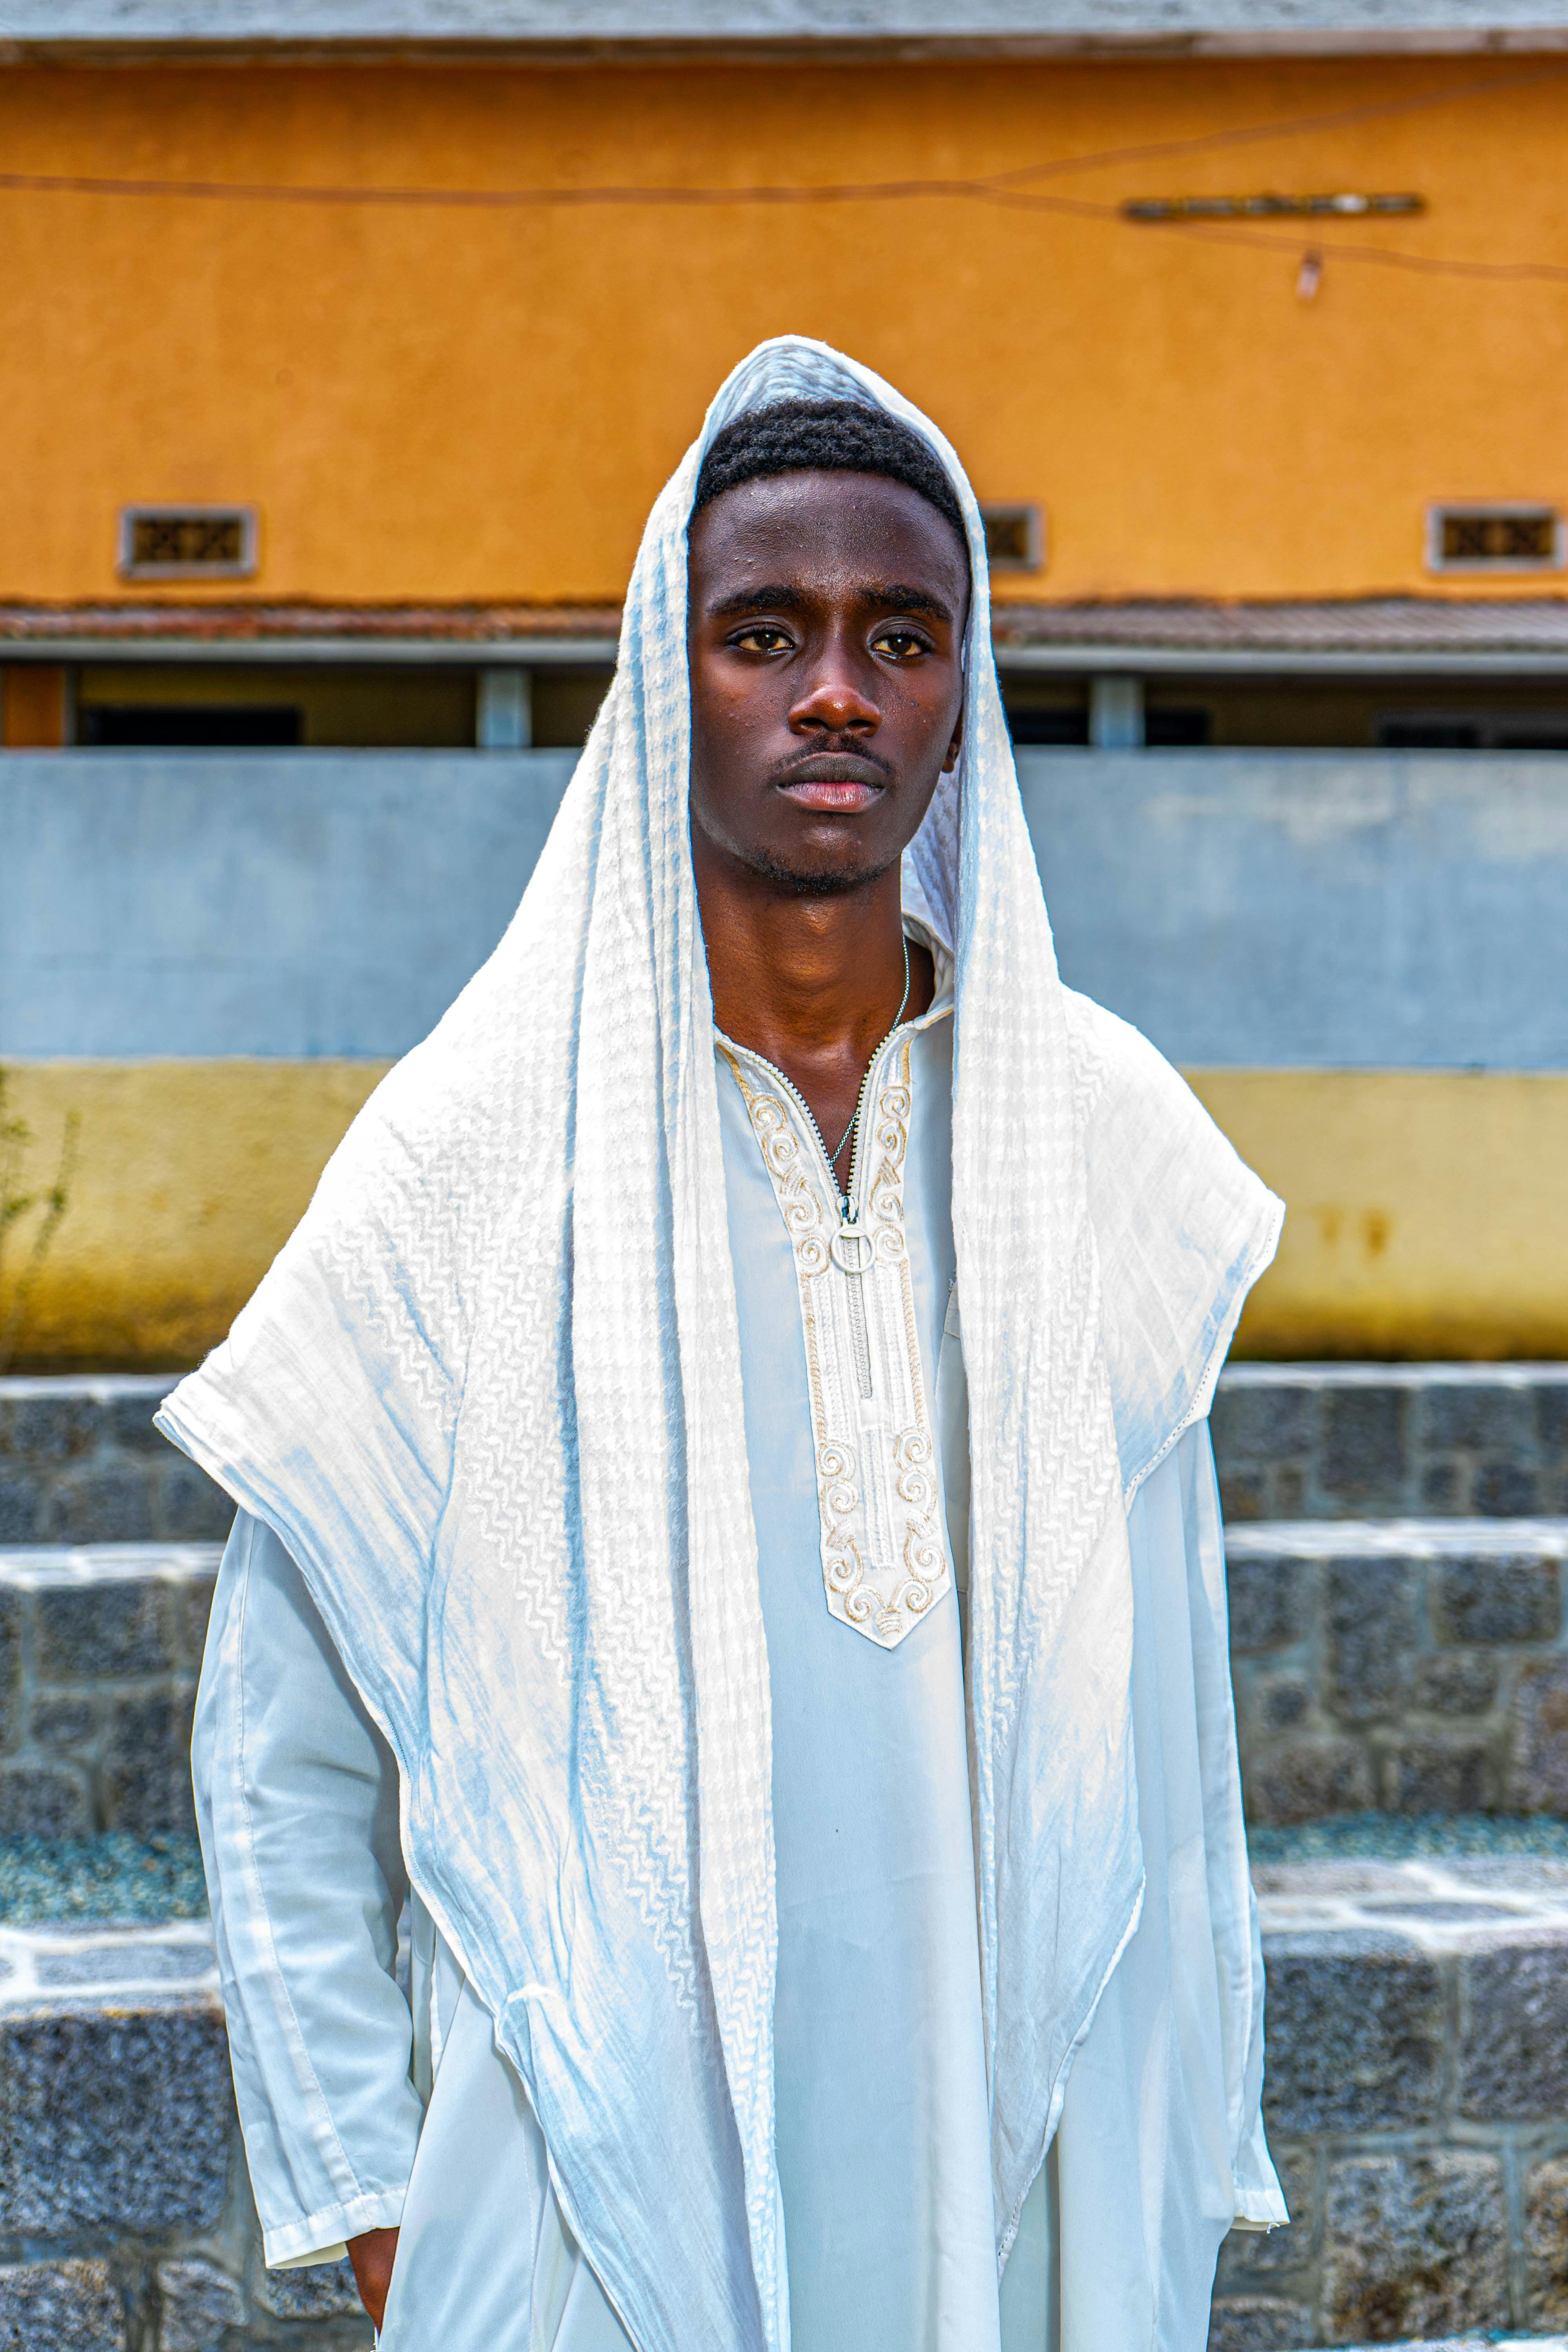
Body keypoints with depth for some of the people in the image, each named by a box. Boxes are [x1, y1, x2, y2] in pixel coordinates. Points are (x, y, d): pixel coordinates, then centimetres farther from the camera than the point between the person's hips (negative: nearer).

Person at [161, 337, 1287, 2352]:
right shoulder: (471, 1150, -5)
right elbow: (277, 1754, -1)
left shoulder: (1105, 1137, 3)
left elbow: (1165, 1721, 7)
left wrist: (1181, 2182, 7)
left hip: (1016, 2180, 3)